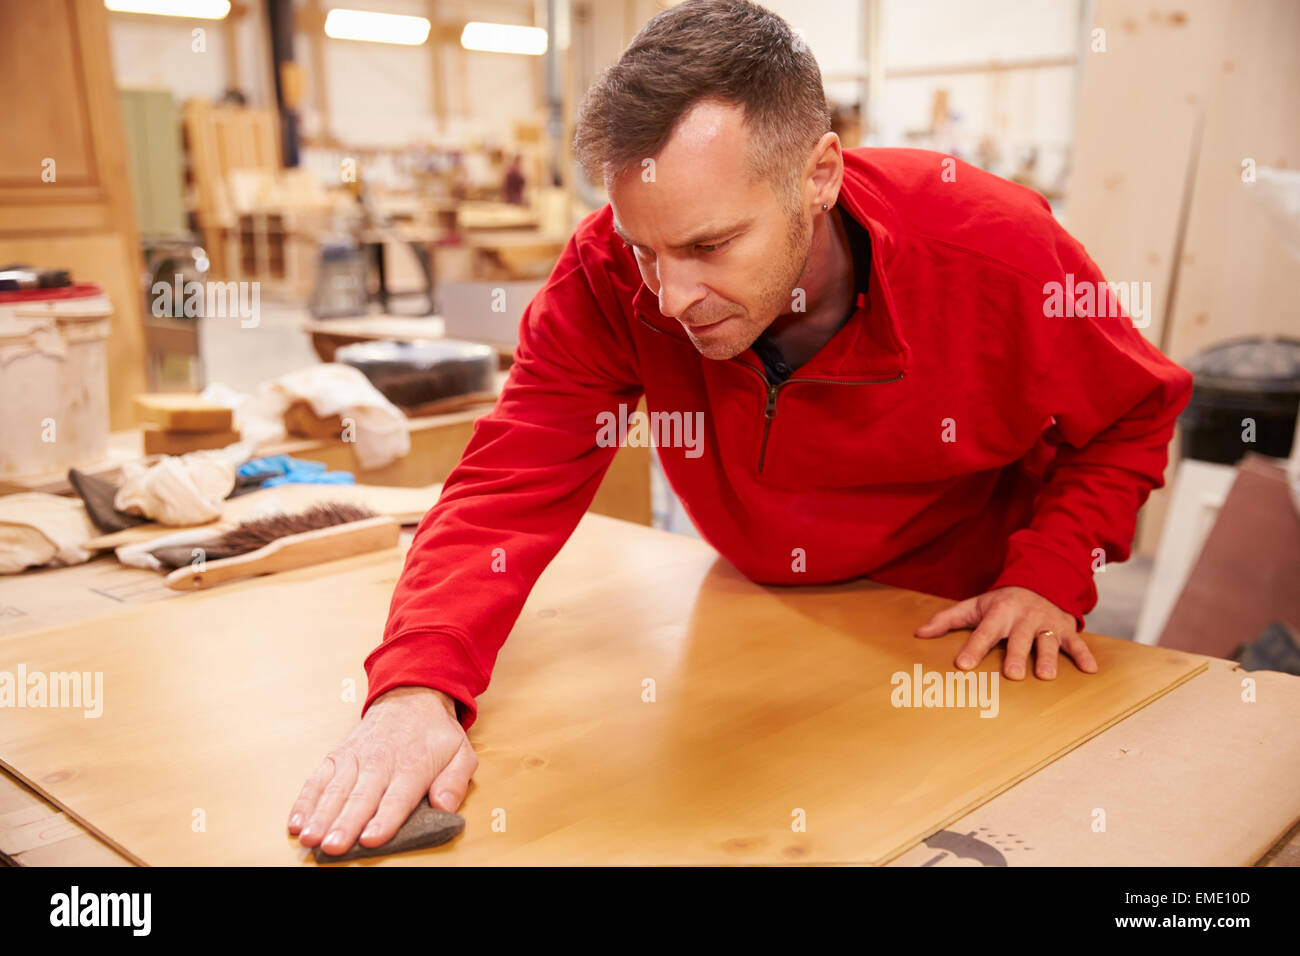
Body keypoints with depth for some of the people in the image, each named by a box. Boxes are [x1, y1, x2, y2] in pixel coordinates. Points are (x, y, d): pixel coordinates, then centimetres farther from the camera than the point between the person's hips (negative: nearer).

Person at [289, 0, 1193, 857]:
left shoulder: (998, 252, -27)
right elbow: (510, 486, -25)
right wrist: (417, 684, -41)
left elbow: (1134, 416, -8)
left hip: (960, 629, -1)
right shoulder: (609, 274, -25)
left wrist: (1049, 576, -22)